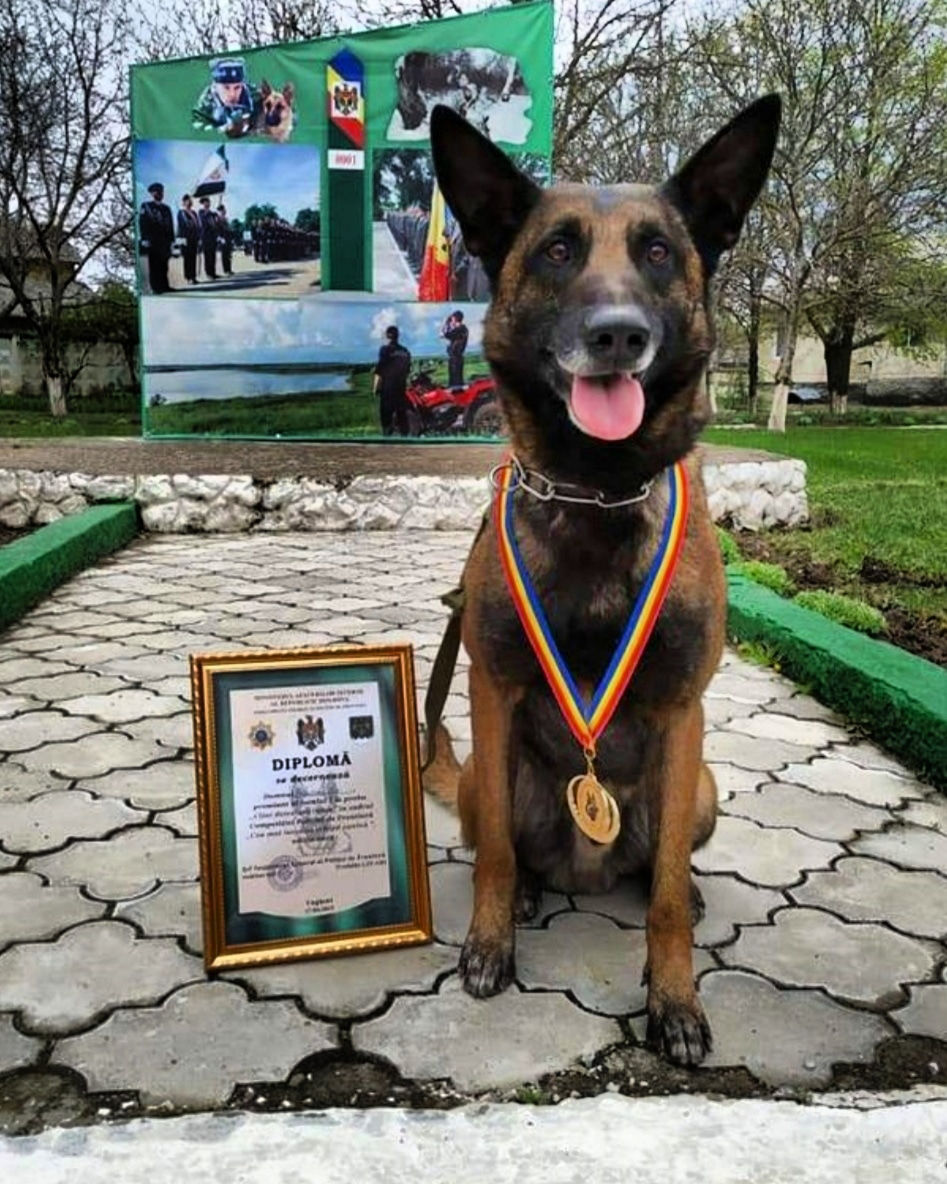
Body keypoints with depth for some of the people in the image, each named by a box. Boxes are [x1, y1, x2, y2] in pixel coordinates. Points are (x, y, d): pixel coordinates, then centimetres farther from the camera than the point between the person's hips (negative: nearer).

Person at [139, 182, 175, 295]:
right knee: (154, 265, -6)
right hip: (152, 243, -4)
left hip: (165, 242, 4)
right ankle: (156, 288, -5)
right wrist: (144, 239, -11)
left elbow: (170, 225, 16)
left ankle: (164, 286, 4)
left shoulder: (166, 208, 20)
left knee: (164, 265, 0)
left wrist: (171, 240, 9)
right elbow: (142, 223, -2)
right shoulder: (146, 206, 6)